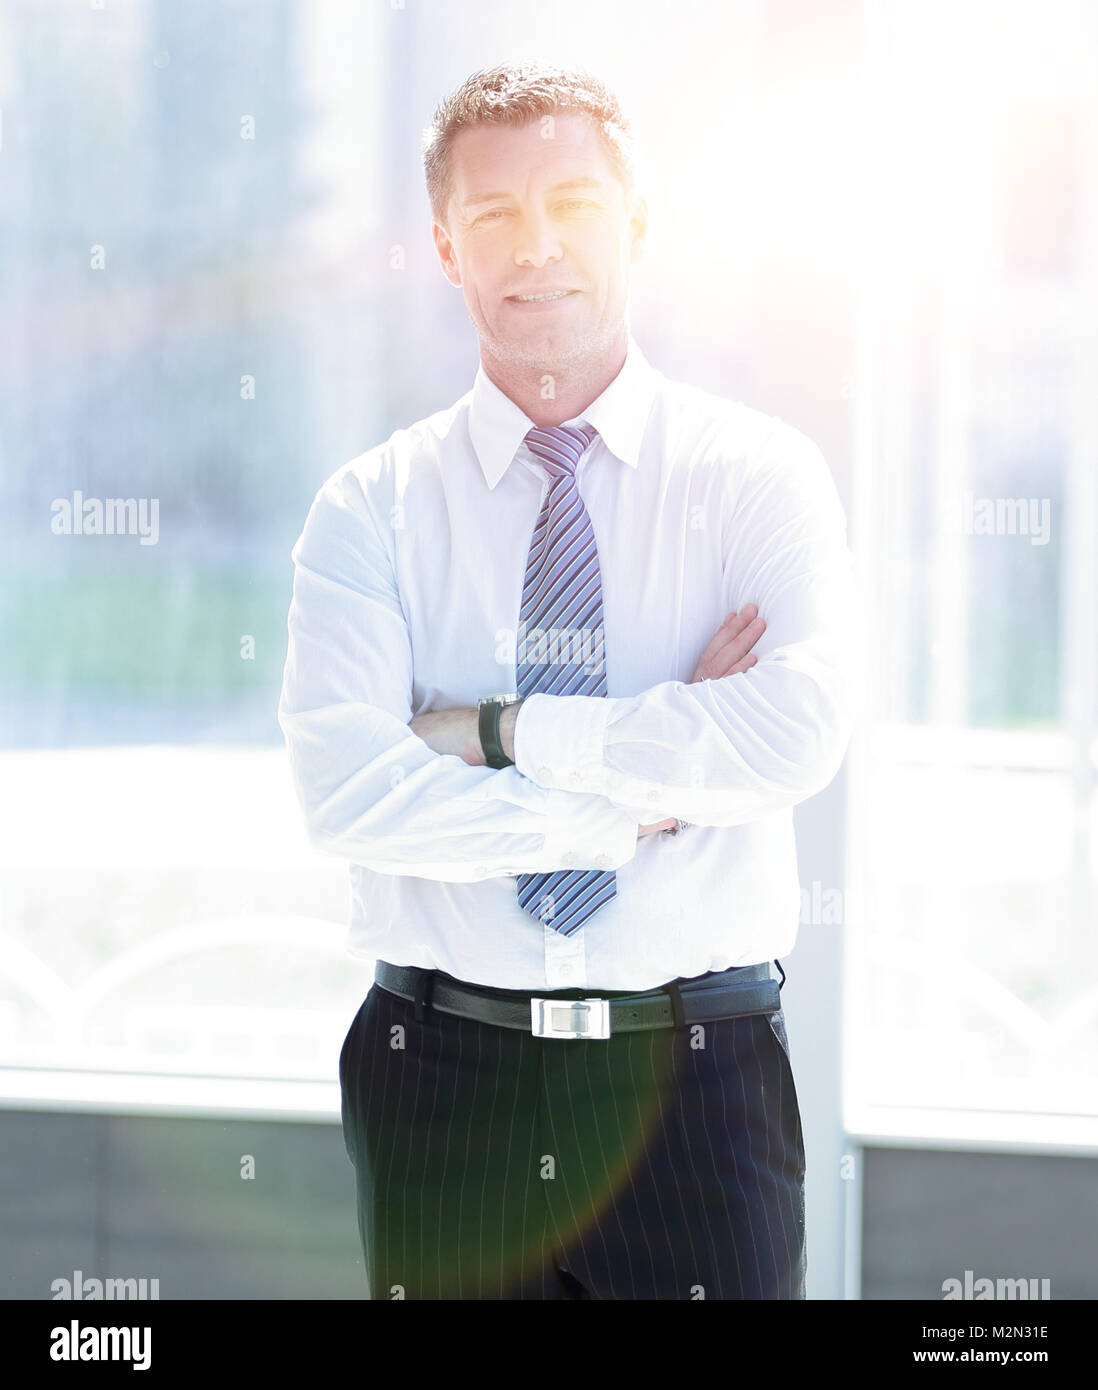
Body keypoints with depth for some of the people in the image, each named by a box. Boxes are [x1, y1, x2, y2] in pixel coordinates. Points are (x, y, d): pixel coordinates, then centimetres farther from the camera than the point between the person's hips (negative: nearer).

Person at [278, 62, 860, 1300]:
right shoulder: (372, 507, 3)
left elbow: (801, 731, -16)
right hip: (443, 1090, 1)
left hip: (696, 1080, -1)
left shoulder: (759, 474, 1)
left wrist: (497, 730, -14)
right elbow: (344, 788, -12)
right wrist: (653, 801, -13)